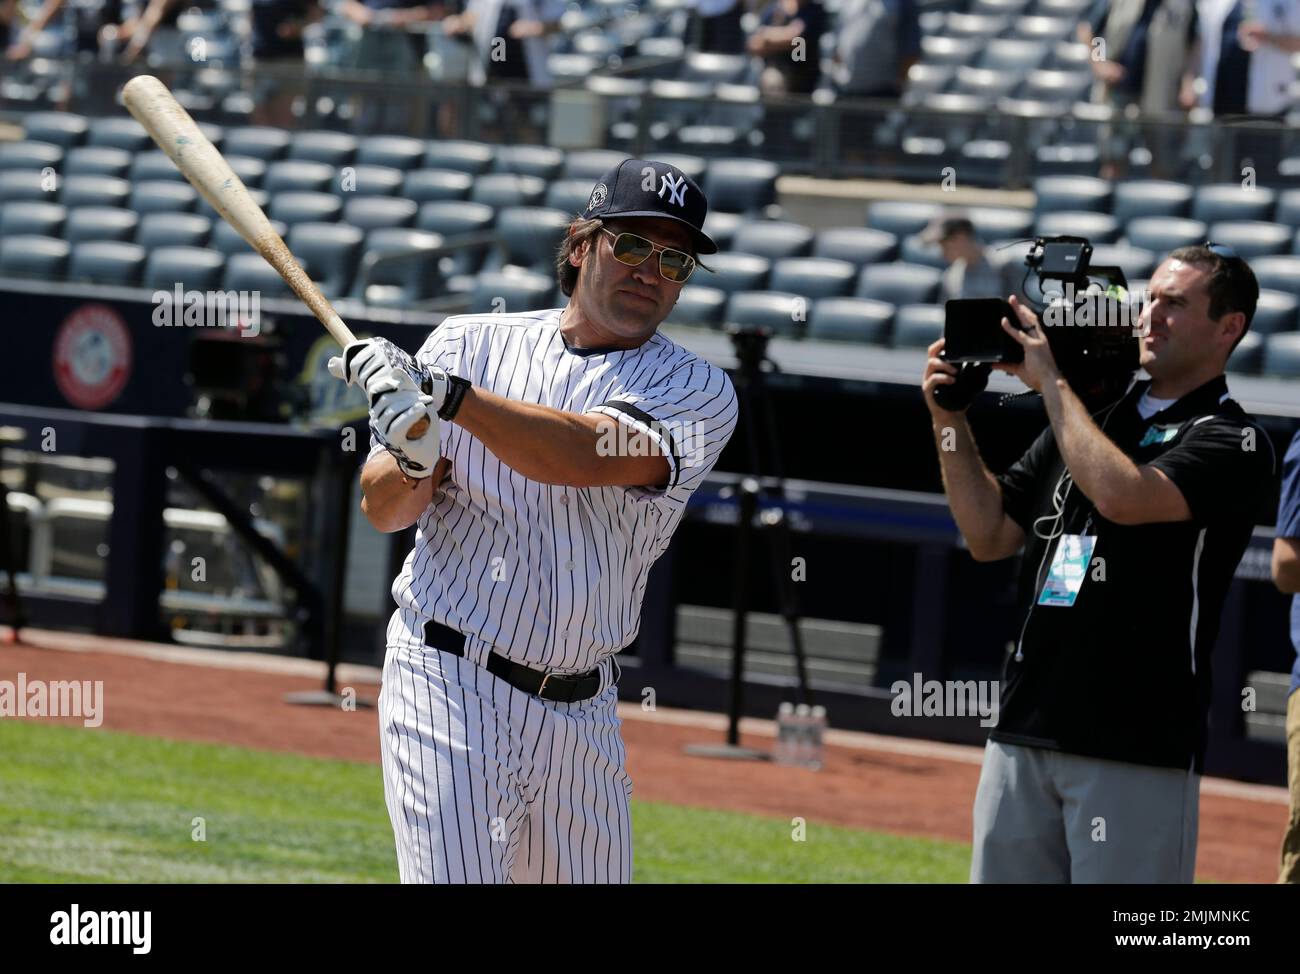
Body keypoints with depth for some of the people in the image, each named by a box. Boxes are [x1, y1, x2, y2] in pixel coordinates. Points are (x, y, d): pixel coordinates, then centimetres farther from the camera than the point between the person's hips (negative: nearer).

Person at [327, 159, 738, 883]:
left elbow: (591, 456, -19)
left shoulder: (699, 391, 1)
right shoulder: (471, 344, 4)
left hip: (582, 713, 3)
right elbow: (383, 510, 0)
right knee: (456, 875, -16)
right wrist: (413, 457, -23)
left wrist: (447, 393, -27)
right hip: (449, 681, -2)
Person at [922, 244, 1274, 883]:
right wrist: (950, 421, 6)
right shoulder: (1089, 416, 19)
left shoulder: (1232, 441, -4)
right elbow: (990, 536, 18)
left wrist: (1052, 383, -11)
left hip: (1137, 750, -7)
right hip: (1023, 735, 7)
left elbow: (1123, 497, -22)